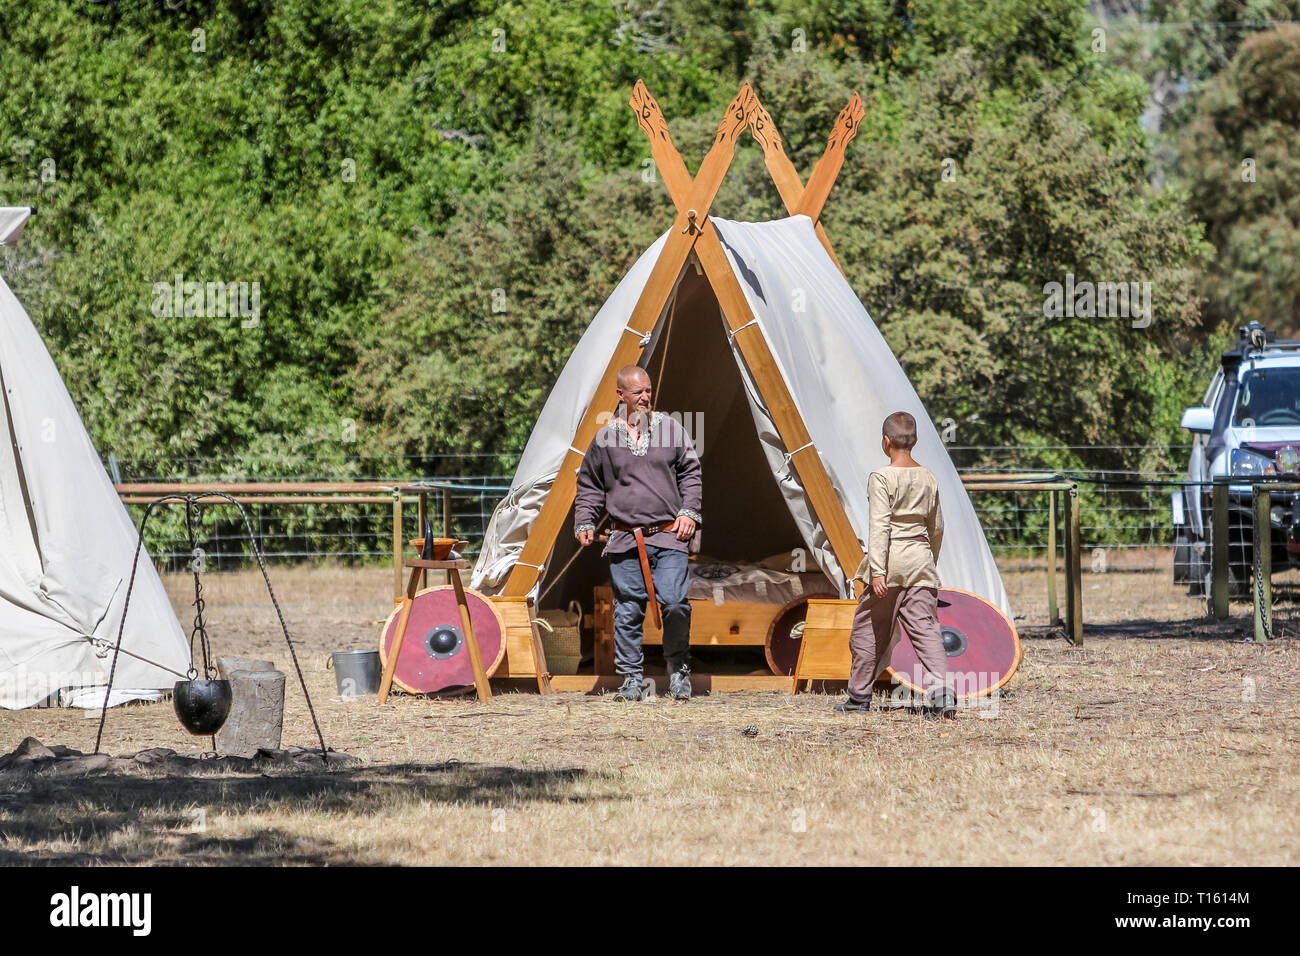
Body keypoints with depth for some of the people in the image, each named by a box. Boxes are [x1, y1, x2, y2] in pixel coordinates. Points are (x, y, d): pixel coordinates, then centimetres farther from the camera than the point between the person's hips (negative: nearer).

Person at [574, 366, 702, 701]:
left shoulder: (671, 428, 7)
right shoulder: (605, 438, 7)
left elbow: (691, 473, 14)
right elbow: (589, 485, 17)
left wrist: (689, 512, 3)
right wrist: (584, 523, 7)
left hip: (670, 536, -1)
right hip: (625, 542, 1)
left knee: (674, 604, -11)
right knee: (628, 611, 0)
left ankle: (679, 669, 7)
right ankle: (632, 678, 10)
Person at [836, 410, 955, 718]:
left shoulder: (881, 478, -9)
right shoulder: (928, 478, 9)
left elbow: (880, 526, -17)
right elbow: (936, 528, 17)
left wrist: (877, 571, -20)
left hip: (890, 557, -5)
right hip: (920, 559, 5)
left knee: (868, 629, 9)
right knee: (925, 627, -2)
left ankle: (859, 696, 20)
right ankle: (940, 690, -20)